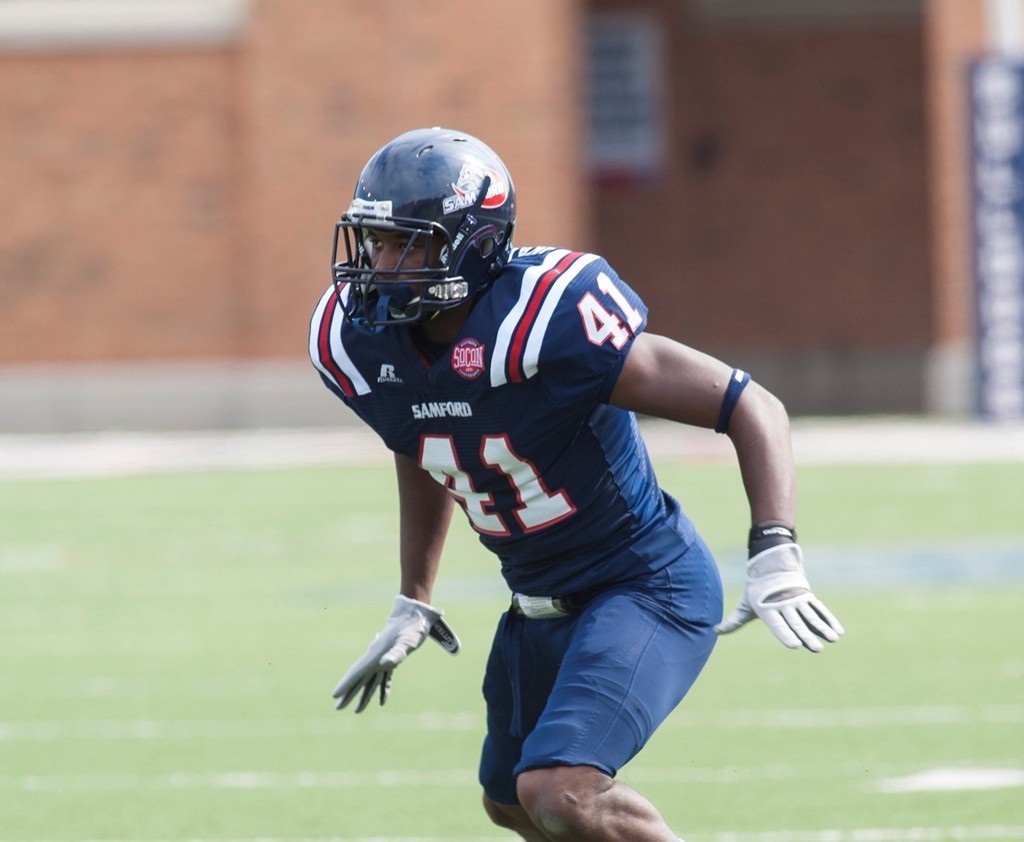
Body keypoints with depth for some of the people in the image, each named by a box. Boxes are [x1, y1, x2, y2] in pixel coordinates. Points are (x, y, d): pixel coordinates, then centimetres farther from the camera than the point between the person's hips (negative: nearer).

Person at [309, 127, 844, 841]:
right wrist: (414, 602, 22)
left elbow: (751, 407, -27)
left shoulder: (547, 317, -30)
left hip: (647, 587, -9)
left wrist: (776, 558, -37)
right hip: (540, 606, 9)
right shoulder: (356, 340, -7)